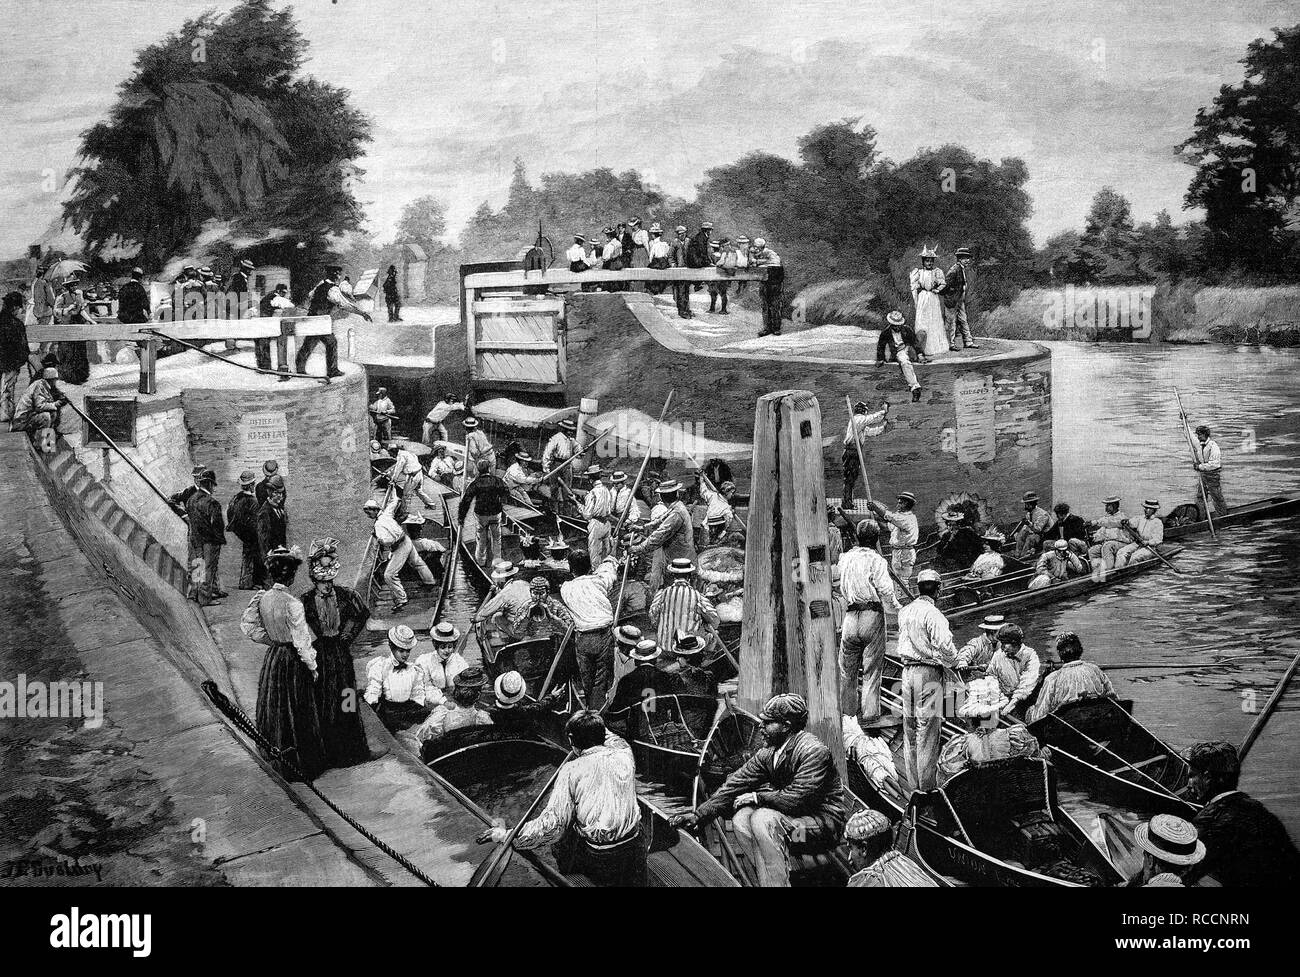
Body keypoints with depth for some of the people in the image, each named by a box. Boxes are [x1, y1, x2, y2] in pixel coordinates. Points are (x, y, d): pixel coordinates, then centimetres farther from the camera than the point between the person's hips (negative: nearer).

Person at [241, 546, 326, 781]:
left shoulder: (261, 598, -7)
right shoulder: (292, 604, -25)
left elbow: (247, 626, 4)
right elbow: (302, 642, -19)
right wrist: (312, 668, -7)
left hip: (272, 657, 6)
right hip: (293, 663, -6)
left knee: (274, 709, 20)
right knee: (298, 714, 7)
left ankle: (277, 760, 34)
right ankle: (303, 766, 19)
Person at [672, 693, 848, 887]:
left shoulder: (814, 751, -23)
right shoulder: (768, 753, 2)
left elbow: (794, 799, -28)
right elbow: (736, 784, 2)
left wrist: (756, 797, -15)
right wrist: (698, 815, -4)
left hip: (826, 821, -8)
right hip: (795, 816, 8)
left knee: (764, 819, -28)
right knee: (741, 817, -10)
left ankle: (777, 882, -22)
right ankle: (768, 880, -8)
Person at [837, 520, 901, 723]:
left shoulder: (845, 558, 8)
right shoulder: (876, 560, -8)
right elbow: (886, 592, -13)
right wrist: (896, 609, 2)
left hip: (851, 616, 4)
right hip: (873, 615, -4)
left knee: (847, 669, 15)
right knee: (872, 670, 3)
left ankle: (848, 711, 24)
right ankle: (870, 714, 3)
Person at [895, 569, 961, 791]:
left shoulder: (904, 612, 7)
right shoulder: (932, 614, -15)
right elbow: (945, 645, -20)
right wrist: (951, 663, -1)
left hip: (908, 670, 7)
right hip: (929, 672, -7)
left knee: (910, 727, 12)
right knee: (927, 728, -2)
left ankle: (913, 783, 18)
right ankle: (926, 786, 2)